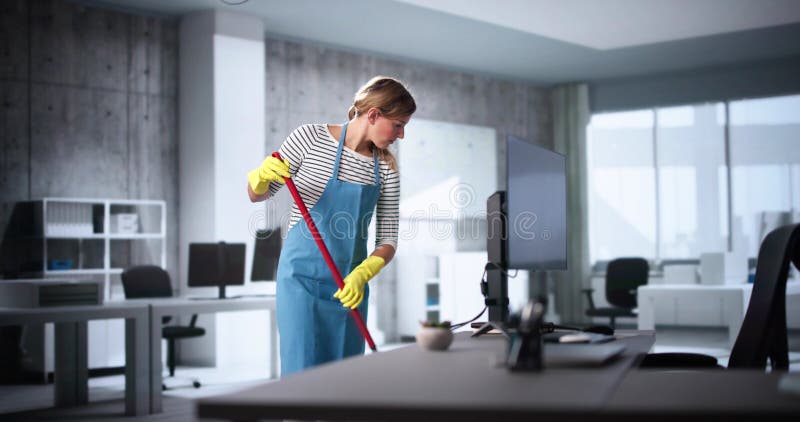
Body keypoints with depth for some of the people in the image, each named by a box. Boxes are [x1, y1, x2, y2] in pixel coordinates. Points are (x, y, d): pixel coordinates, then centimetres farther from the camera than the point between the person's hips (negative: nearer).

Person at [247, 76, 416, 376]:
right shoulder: (310, 138, -8)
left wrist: (361, 275, -17)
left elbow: (388, 241, 3)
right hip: (303, 277, -4)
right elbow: (258, 195, 2)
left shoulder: (386, 168, 3)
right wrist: (261, 176, -21)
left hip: (350, 284, 5)